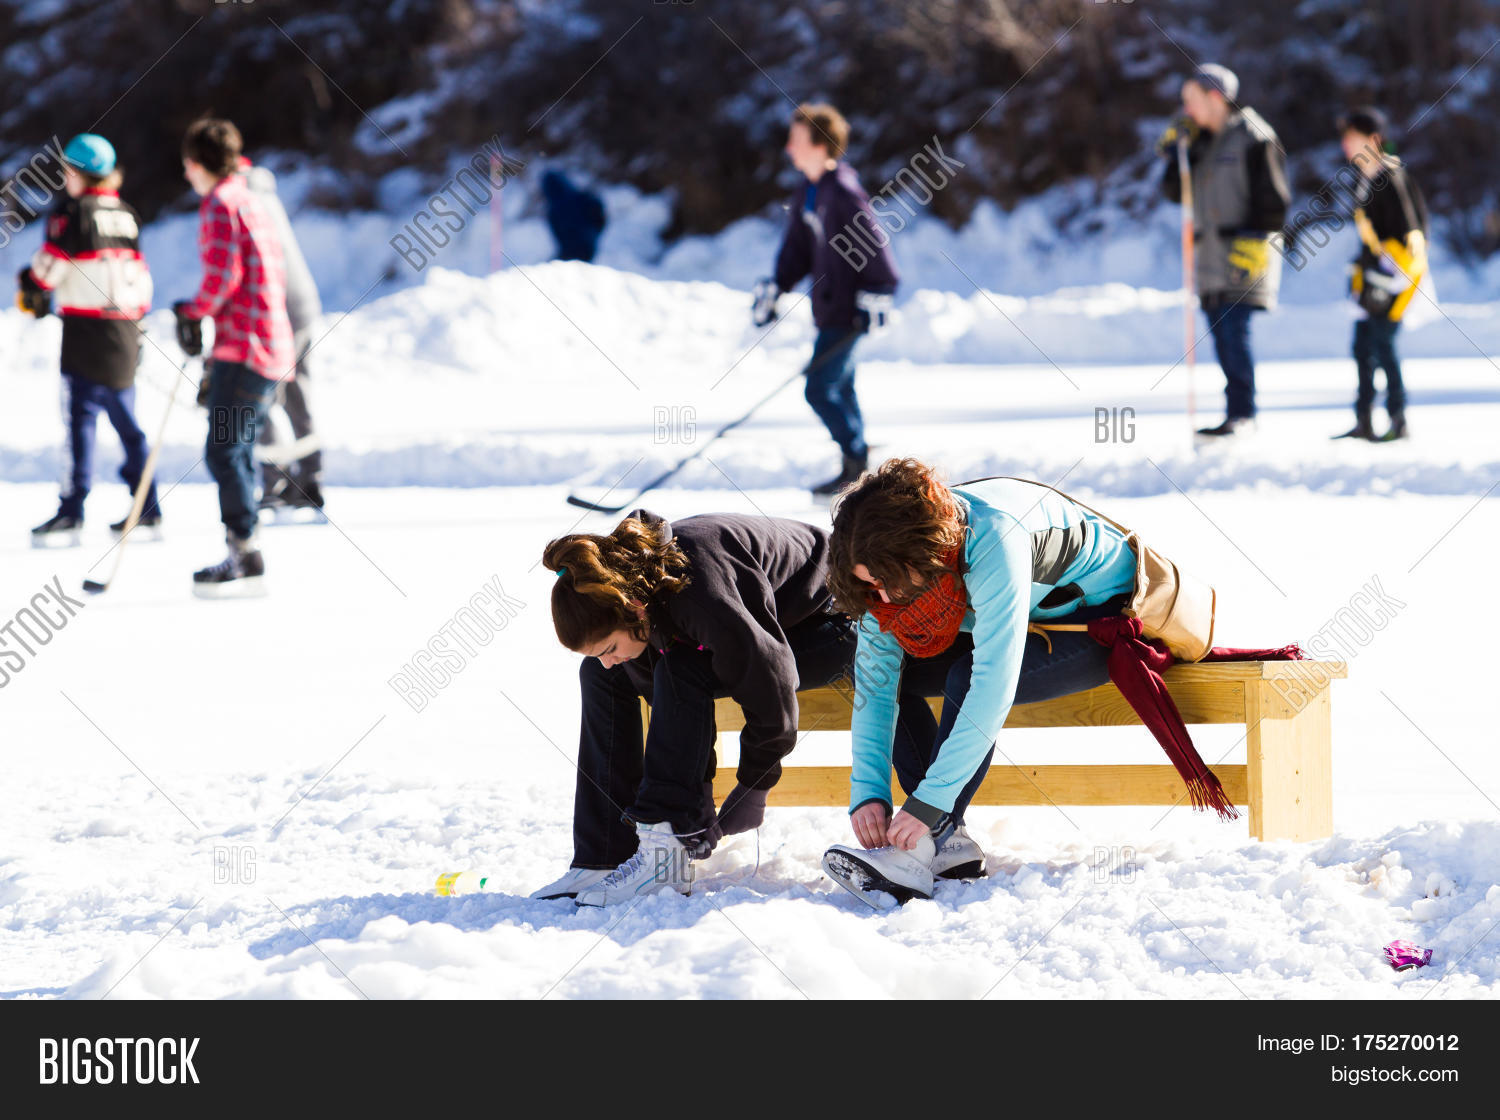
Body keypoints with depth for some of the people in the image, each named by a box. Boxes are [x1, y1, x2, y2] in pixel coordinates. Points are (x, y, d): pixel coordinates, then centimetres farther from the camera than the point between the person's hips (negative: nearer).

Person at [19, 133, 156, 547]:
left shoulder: (72, 211, -8)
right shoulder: (127, 215, 12)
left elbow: (50, 263, -8)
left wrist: (32, 291, 12)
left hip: (86, 329, -7)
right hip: (125, 333, 7)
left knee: (81, 419, -8)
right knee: (125, 422, 13)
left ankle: (71, 510, -11)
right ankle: (147, 506, 15)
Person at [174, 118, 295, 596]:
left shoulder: (220, 205, -9)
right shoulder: (253, 203, 20)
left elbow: (223, 274, -18)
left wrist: (192, 313, -2)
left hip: (244, 347, -10)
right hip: (272, 348, 10)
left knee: (224, 451, -10)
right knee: (236, 451, 13)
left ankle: (245, 555, -13)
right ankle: (242, 556, 14)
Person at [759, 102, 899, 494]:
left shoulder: (844, 191, -18)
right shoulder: (808, 192, 10)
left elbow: (874, 241, -18)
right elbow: (797, 246, 19)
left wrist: (876, 296, -20)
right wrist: (775, 289, 15)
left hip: (847, 310, -9)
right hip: (828, 308, 9)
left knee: (820, 390, -9)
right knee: (839, 389, 14)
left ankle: (857, 465, 1)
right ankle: (857, 466, 21)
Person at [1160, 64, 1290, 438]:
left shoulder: (1253, 137, -5)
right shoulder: (1201, 142, 19)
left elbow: (1272, 197, -10)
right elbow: (1175, 192, 17)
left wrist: (1255, 240, -18)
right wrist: (1177, 153, 5)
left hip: (1243, 255, -8)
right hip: (1211, 257, 8)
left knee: (1234, 330, -15)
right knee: (1222, 337, 5)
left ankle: (1241, 413, -15)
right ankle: (1239, 412, 8)